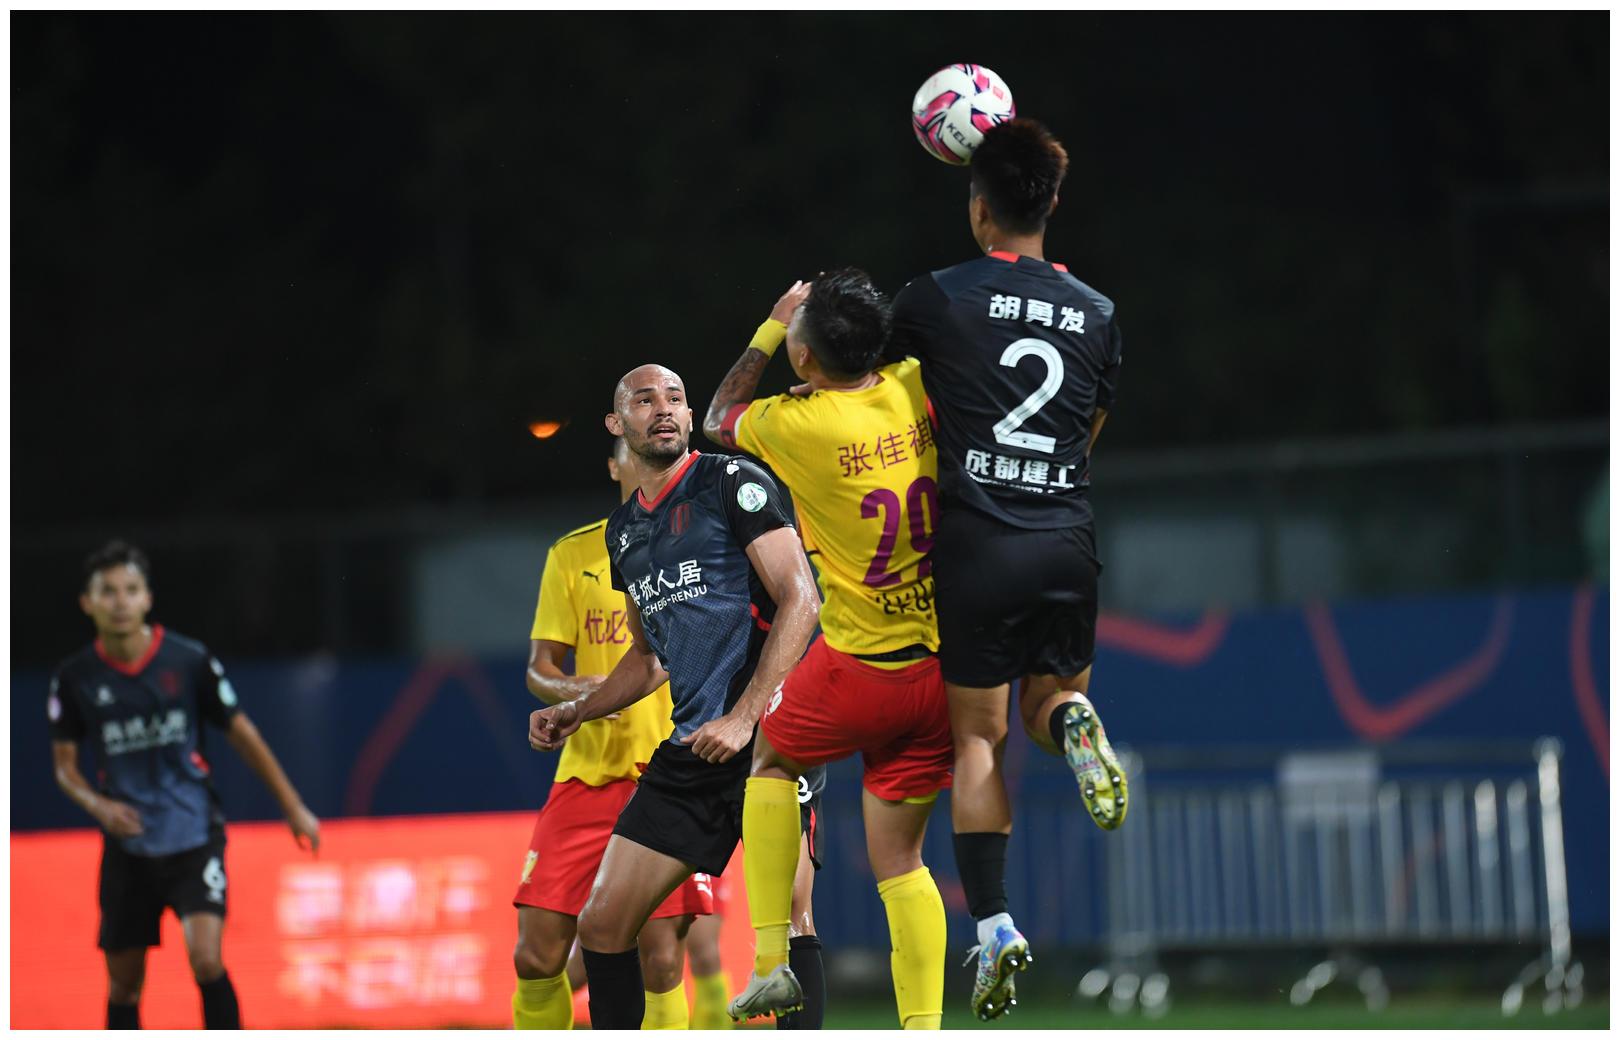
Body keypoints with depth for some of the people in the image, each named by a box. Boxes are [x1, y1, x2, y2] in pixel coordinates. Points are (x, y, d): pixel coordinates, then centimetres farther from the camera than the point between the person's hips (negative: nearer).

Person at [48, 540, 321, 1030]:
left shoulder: (190, 660, -6)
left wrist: (294, 808, 6)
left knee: (205, 959, -20)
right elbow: (65, 764, 7)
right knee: (124, 983, 8)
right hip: (127, 847, 2)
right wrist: (98, 805, -14)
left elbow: (241, 733, 5)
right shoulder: (75, 678, -2)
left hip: (194, 835, -2)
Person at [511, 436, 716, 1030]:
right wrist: (573, 691, -14)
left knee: (660, 956, -12)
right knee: (537, 955, -4)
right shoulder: (573, 555, 7)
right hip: (588, 773, 2)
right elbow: (539, 667, 8)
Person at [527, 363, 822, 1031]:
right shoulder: (623, 531, 19)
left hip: (766, 729, -8)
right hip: (689, 750, 8)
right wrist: (576, 713, 17)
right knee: (602, 923, 4)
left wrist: (743, 717, -18)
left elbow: (800, 601, -12)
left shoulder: (733, 484, -3)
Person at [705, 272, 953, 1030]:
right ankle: (923, 1030, 1)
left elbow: (717, 419, 12)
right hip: (944, 669, 4)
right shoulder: (915, 392, -2)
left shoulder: (795, 425, -13)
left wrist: (768, 329, 19)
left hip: (859, 665, -4)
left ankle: (771, 960, 15)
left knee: (771, 757, 24)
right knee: (898, 859, 11)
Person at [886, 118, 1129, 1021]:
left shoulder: (937, 298, -3)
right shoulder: (1097, 313, 7)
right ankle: (1074, 723, -17)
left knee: (978, 736, 4)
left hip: (977, 540, -3)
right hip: (1069, 540, 3)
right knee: (1049, 701, 21)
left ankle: (994, 922, -7)